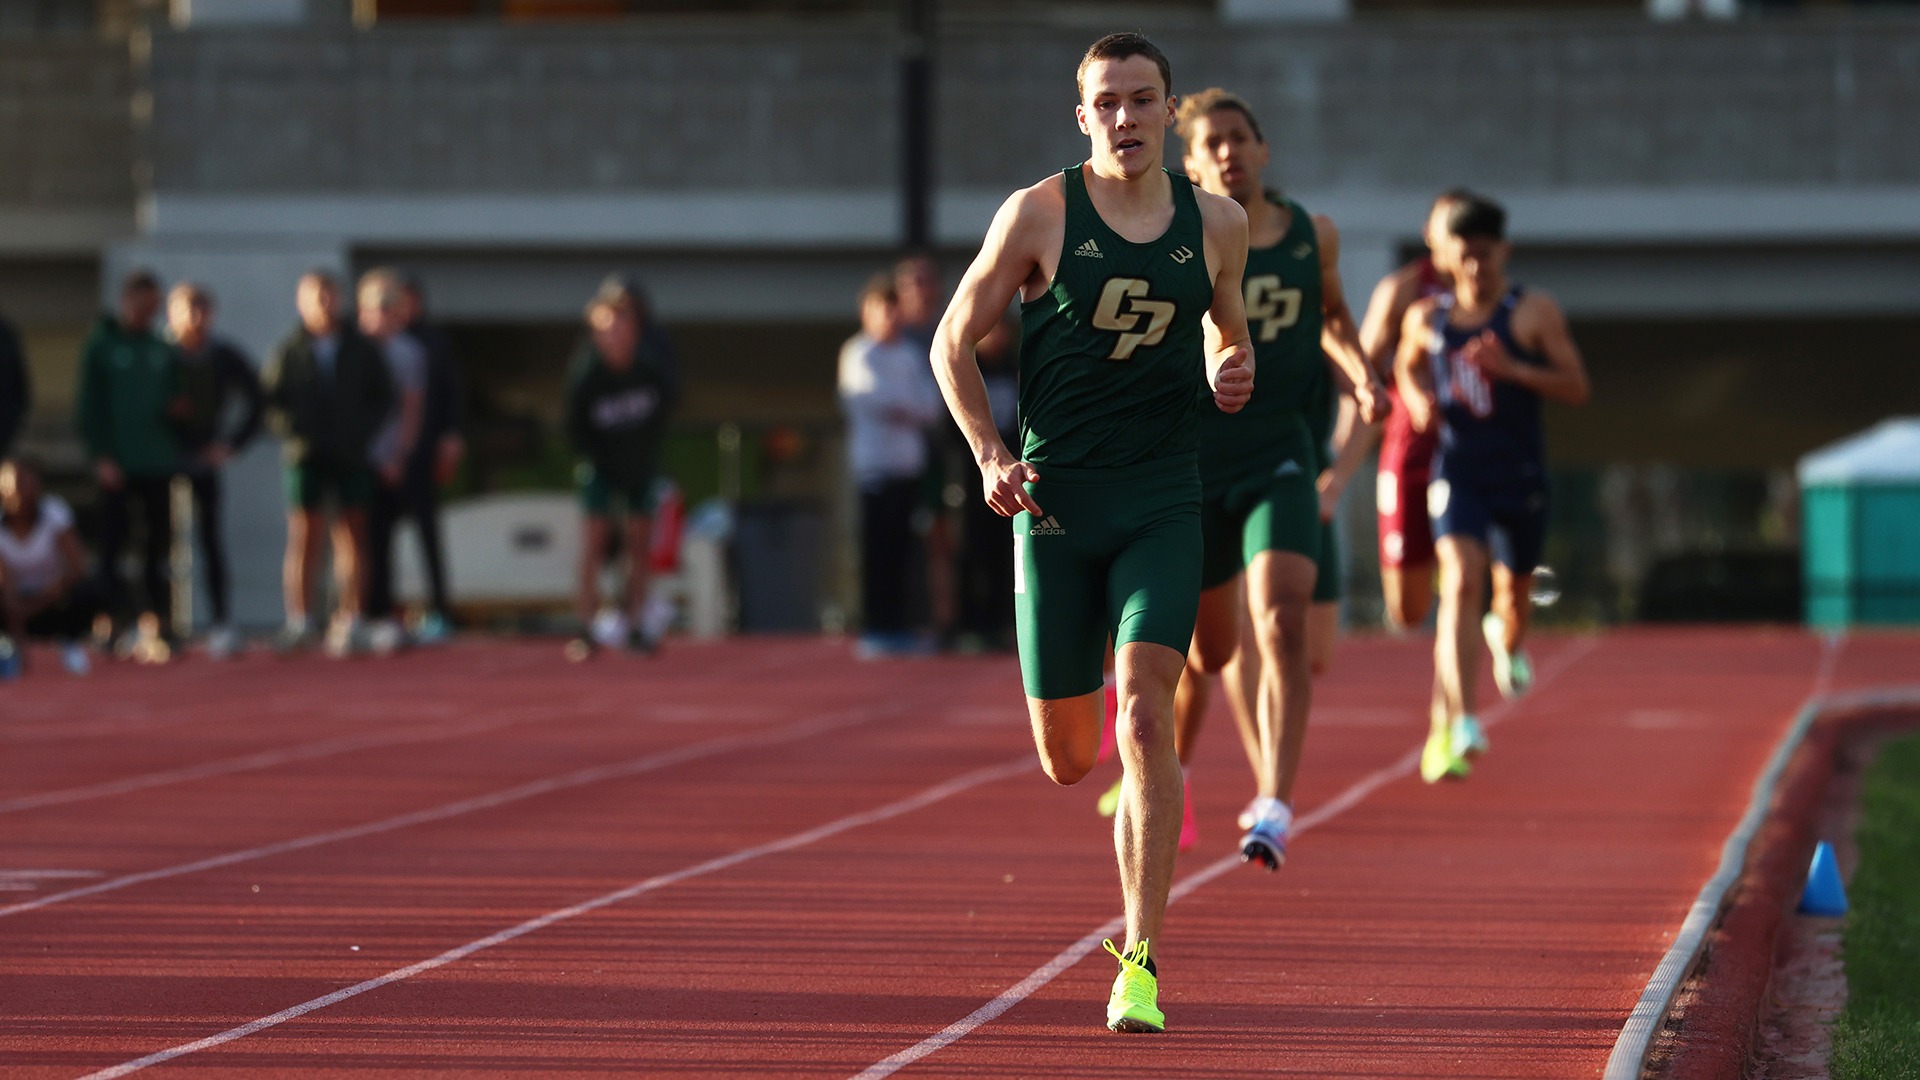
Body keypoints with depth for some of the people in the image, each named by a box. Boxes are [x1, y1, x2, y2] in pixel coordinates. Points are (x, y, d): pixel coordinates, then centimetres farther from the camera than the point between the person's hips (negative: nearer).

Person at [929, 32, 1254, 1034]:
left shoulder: (1218, 224, 4)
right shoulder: (1039, 216, -3)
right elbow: (953, 342, 5)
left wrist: (1231, 371, -1)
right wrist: (990, 456, -8)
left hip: (1164, 502, 0)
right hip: (1055, 500, 0)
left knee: (1146, 710, -18)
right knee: (1067, 759, 5)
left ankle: (1140, 962, -17)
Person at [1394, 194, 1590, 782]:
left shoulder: (1534, 312, -6)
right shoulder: (1426, 318, 3)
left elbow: (1576, 387, -10)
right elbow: (1408, 366, 25)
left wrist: (1512, 369, -23)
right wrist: (1417, 399, 2)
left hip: (1519, 474, 0)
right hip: (1457, 470, 0)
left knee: (1514, 587, 17)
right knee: (1460, 582, -21)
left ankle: (1507, 641, 59)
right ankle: (1459, 726, -33)